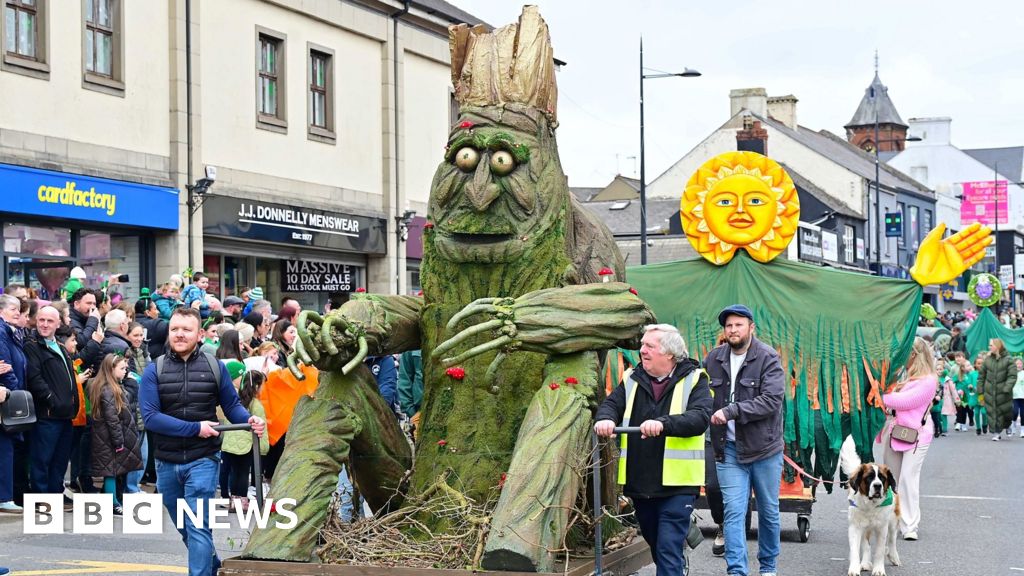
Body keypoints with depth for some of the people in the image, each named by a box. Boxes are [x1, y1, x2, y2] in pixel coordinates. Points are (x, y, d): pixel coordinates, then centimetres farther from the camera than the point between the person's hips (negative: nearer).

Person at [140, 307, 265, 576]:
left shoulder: (215, 367, -1)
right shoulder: (154, 371, -3)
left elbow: (231, 405, 6)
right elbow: (150, 416, -12)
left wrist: (250, 419, -15)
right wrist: (194, 428, -17)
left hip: (202, 460, -2)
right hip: (166, 462, 3)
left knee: (198, 528, -11)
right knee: (185, 529, 18)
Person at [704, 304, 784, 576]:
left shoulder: (768, 358, -10)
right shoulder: (713, 359, 3)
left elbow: (771, 400, -20)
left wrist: (730, 412, -25)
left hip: (764, 448, -2)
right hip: (729, 449, 2)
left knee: (768, 511, 12)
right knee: (733, 512, -5)